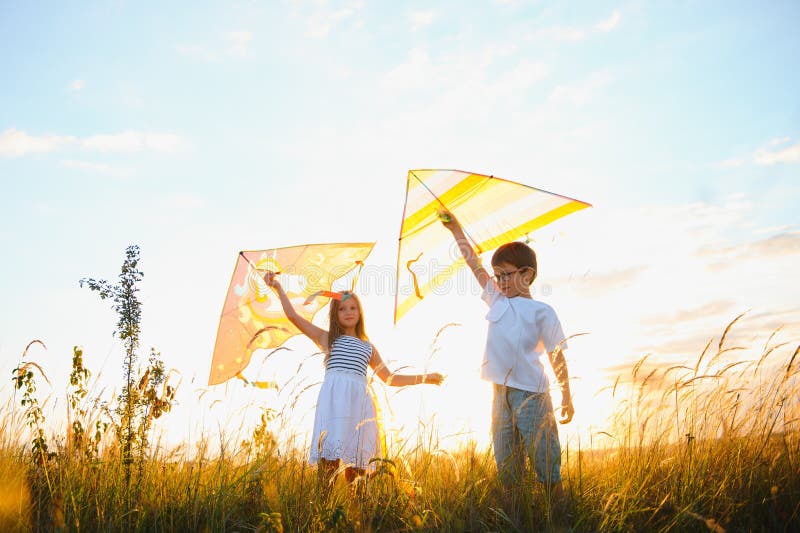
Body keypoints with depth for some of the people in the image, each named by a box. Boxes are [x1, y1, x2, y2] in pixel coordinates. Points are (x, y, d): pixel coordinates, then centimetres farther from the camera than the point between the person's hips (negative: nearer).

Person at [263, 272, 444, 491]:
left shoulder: (368, 347, 26)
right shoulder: (327, 338, 20)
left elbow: (389, 378, 29)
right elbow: (293, 316, 16)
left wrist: (425, 378, 28)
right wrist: (279, 288, 17)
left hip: (360, 399, 3)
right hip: (334, 396, -3)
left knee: (357, 456, -3)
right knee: (331, 454, -15)